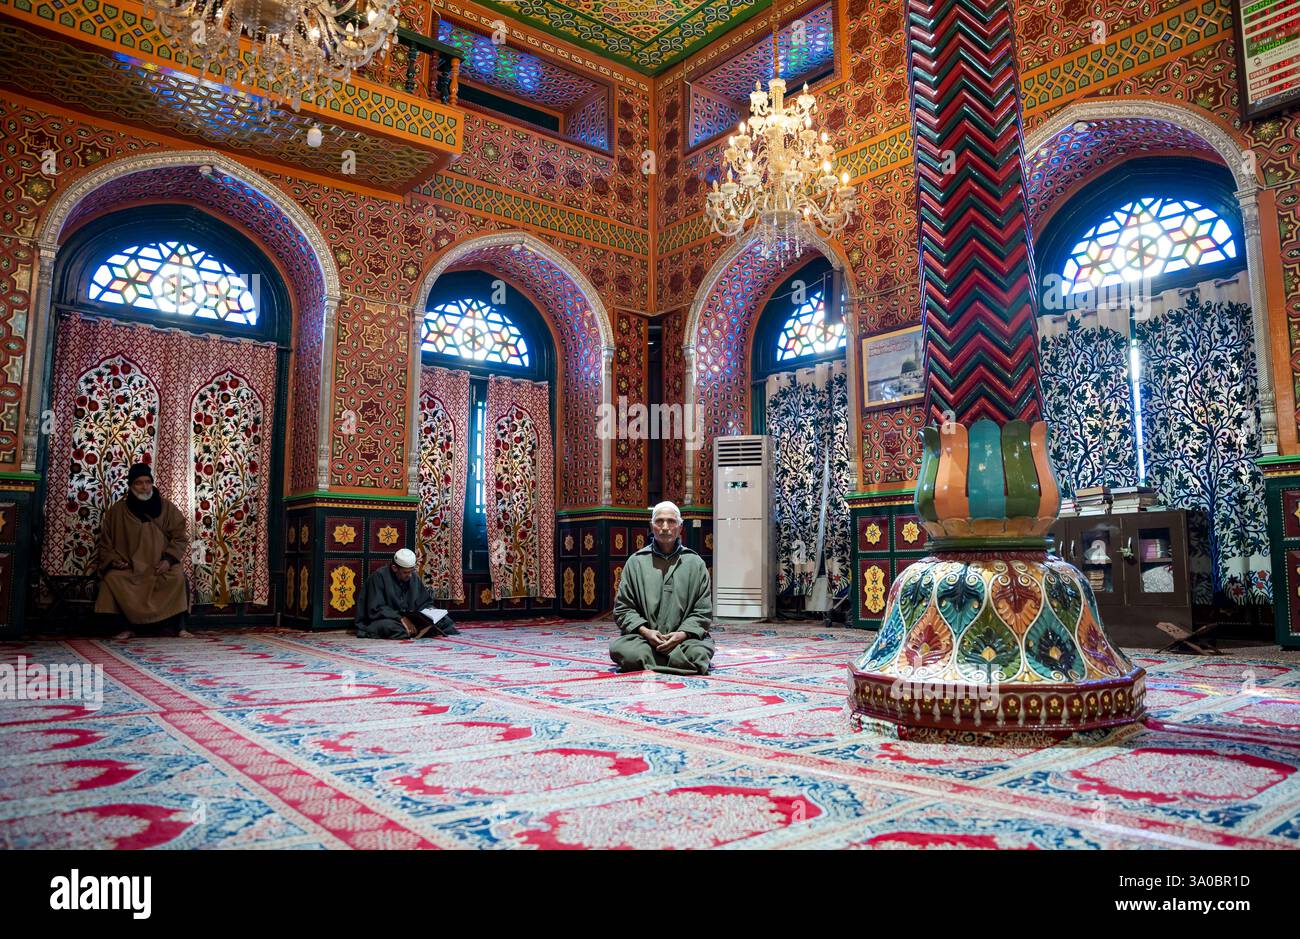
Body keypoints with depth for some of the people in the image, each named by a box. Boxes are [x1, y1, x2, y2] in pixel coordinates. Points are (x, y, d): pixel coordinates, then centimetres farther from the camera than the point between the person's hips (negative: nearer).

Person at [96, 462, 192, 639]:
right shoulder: (117, 511, 6)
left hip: (160, 566, -1)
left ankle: (178, 627, -20)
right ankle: (127, 628, -17)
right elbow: (105, 541, 12)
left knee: (177, 576, -31)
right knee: (112, 578, -30)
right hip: (128, 567, 1)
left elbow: (180, 537, 3)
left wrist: (169, 559, -12)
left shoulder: (167, 508, 5)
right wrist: (113, 560, -5)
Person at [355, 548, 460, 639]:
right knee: (388, 626, -41)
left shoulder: (413, 577, 4)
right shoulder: (379, 576, -15)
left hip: (407, 618, 6)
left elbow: (426, 602, 7)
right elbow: (375, 610, -19)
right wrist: (401, 618, -29)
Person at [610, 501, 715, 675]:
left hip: (684, 638, 0)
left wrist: (683, 634, -11)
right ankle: (675, 661, -12)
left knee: (699, 652, -32)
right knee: (618, 648, -30)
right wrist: (645, 631, -10)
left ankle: (650, 661, -7)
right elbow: (623, 608, 7)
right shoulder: (636, 562, 10)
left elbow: (703, 611, 7)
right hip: (643, 637, 0)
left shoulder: (695, 563, 10)